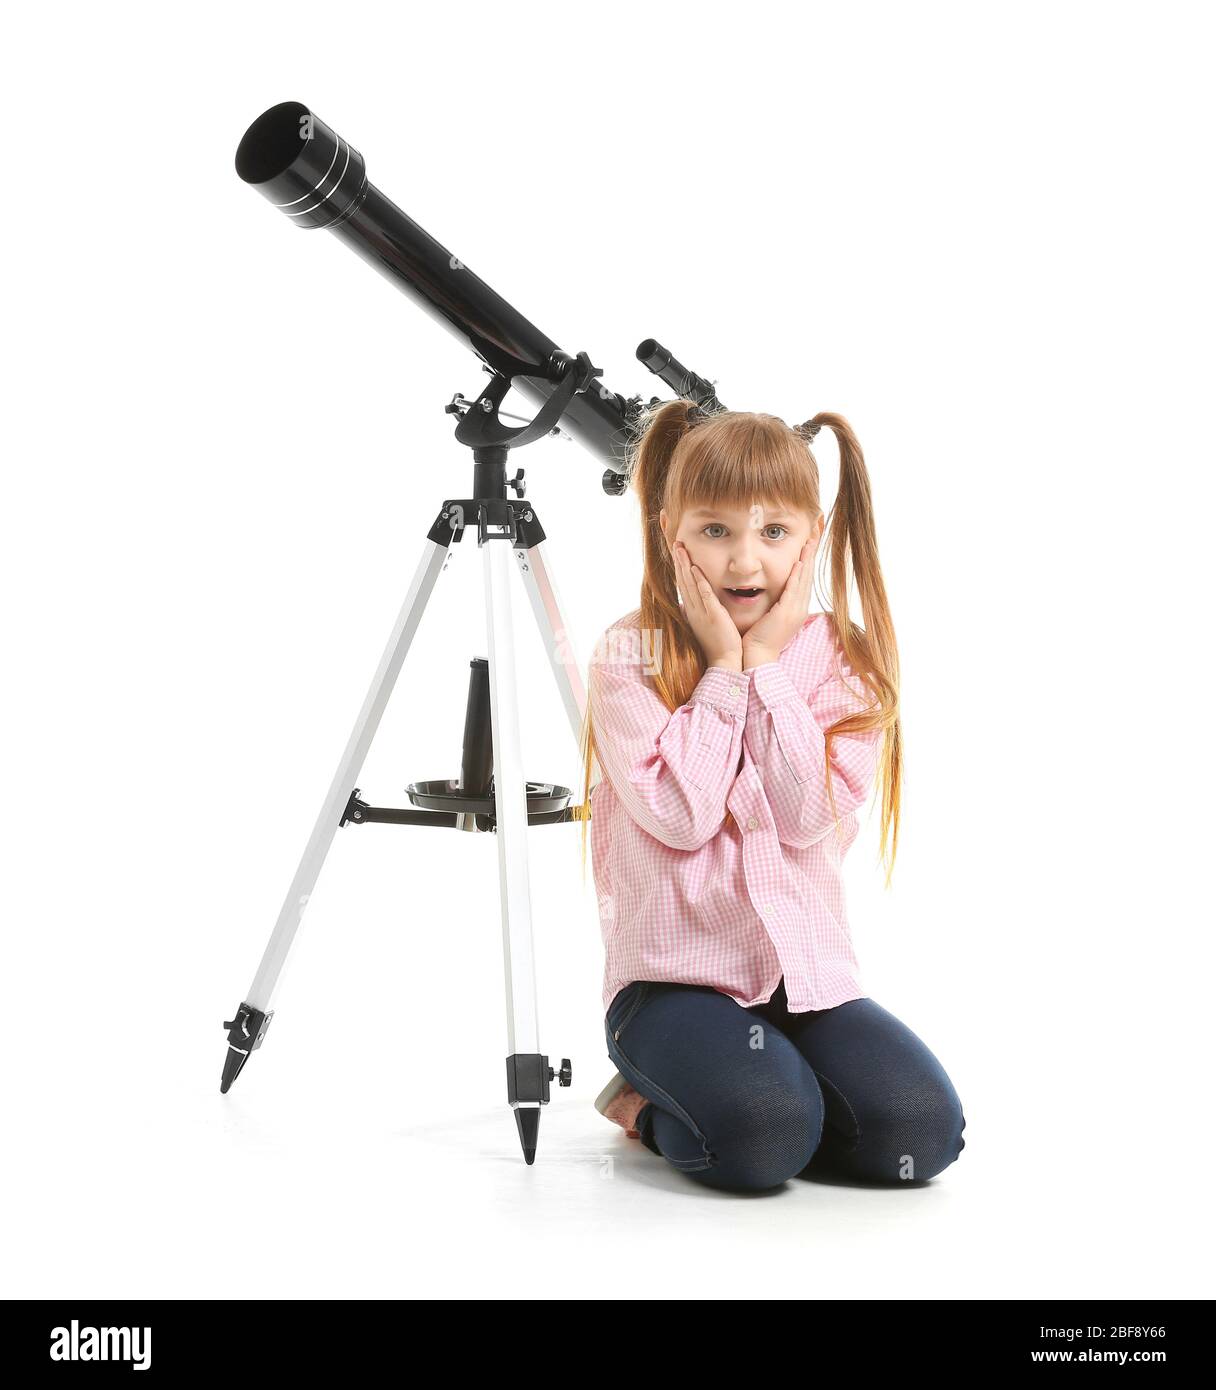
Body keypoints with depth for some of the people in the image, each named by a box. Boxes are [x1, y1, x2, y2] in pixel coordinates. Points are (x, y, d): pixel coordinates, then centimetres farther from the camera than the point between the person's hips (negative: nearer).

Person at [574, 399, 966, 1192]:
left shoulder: (839, 659, 4)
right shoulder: (631, 655, -3)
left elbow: (809, 817, -12)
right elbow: (679, 815, -16)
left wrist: (768, 662, -11)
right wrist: (725, 666, -12)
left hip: (807, 972, 4)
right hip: (676, 976, -3)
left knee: (922, 1127, -16)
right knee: (767, 1134, -28)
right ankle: (654, 1107, 5)